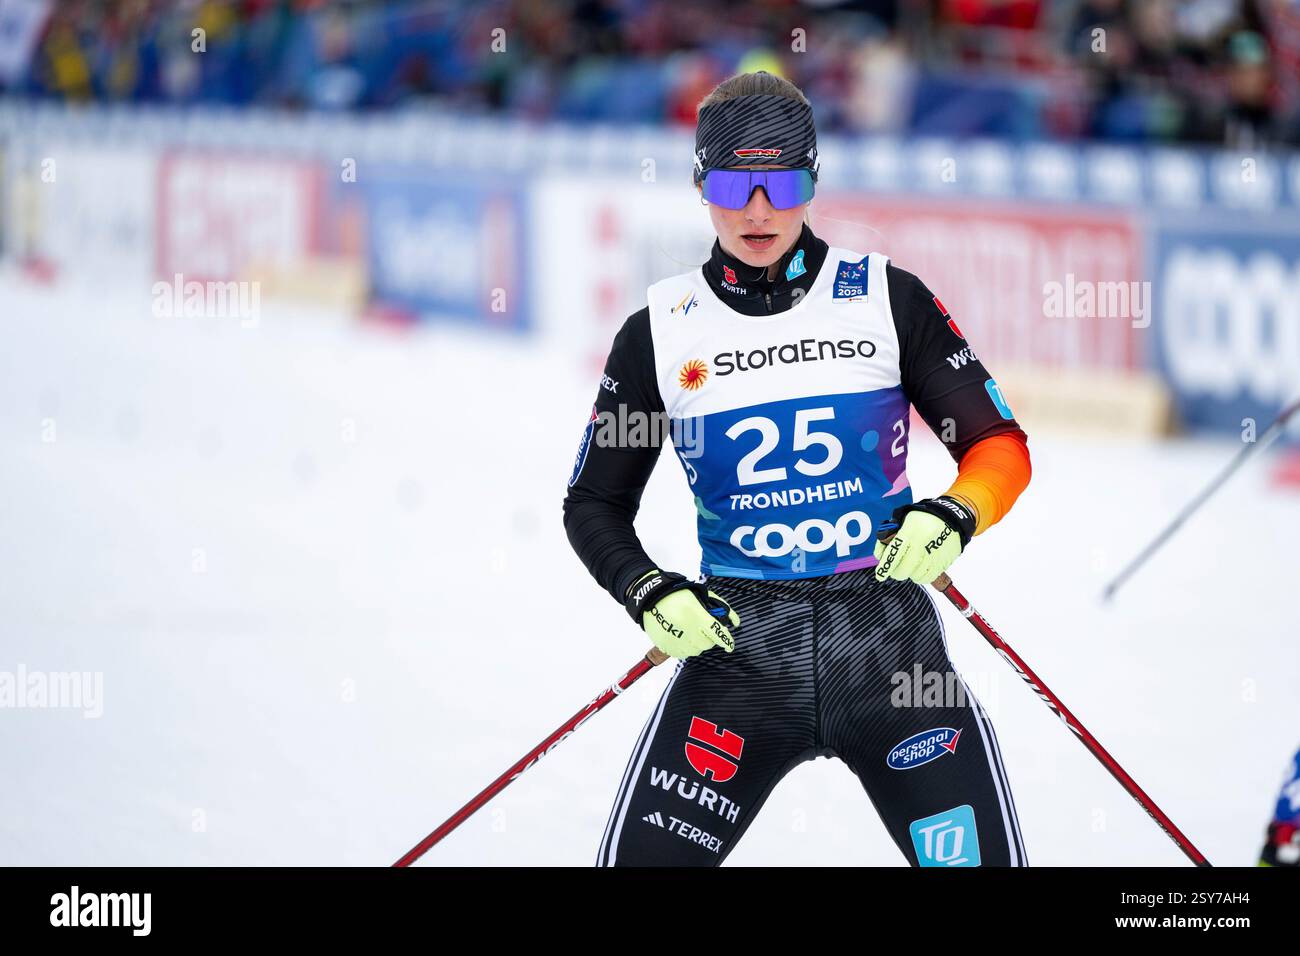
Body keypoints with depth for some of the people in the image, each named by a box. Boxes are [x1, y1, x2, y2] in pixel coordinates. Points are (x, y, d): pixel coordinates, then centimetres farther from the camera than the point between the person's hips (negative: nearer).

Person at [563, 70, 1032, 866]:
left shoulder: (887, 299, 2)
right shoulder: (660, 333, 4)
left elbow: (1002, 448, 5)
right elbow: (594, 505, 11)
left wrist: (954, 517, -15)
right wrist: (649, 594, -7)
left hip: (890, 644, -1)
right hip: (738, 647, 1)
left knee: (975, 857, -7)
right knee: (642, 857, -8)